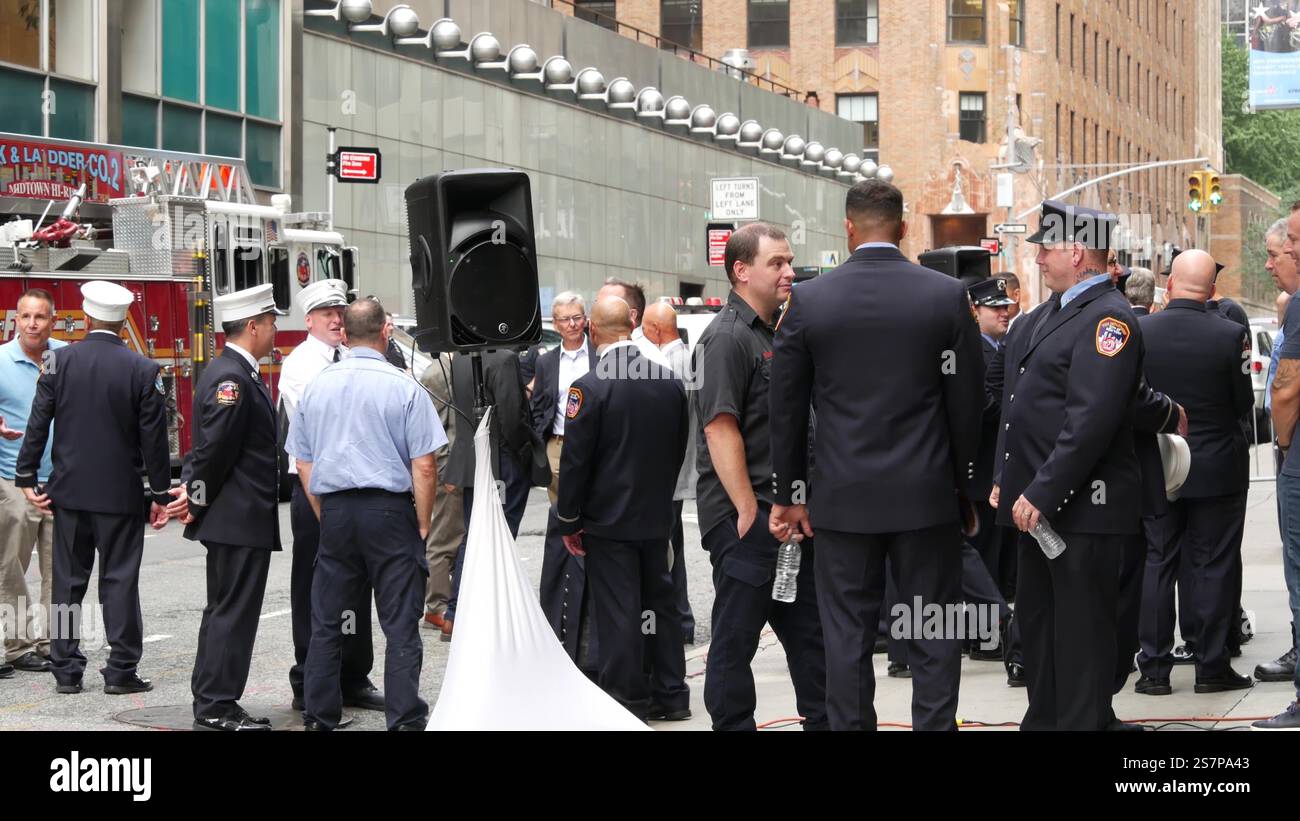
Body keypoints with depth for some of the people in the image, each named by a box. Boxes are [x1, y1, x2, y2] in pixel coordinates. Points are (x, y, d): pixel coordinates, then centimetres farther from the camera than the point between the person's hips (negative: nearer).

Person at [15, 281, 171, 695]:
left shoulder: (59, 361, -3)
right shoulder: (144, 371, -7)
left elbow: (37, 424, -2)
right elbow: (154, 439, -5)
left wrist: (27, 478, 6)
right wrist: (160, 495, 2)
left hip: (69, 490, 2)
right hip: (121, 492, -2)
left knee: (68, 581, 9)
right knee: (119, 581, 3)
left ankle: (66, 669, 11)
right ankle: (121, 670, 1)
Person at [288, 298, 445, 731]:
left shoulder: (316, 387, 6)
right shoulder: (404, 388, -7)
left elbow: (303, 464, 11)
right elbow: (424, 467, -9)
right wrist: (422, 524, 0)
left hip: (335, 513, 4)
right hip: (389, 510, -4)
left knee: (327, 623, 11)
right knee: (400, 624, 1)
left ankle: (319, 717, 15)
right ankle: (404, 719, 0)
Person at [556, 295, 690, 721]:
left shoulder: (590, 387, -16)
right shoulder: (670, 383, 1)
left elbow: (575, 461, -14)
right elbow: (679, 449, 10)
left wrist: (569, 521, -4)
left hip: (609, 519, -6)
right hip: (657, 517, 6)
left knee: (618, 611, 1)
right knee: (660, 602, 15)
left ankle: (628, 698, 5)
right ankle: (670, 694, 21)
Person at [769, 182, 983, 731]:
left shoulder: (808, 300, -3)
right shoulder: (947, 295, -4)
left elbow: (786, 407, 2)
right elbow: (969, 401, 0)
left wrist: (790, 492, 10)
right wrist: (962, 481, 11)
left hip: (843, 498, 0)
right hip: (927, 495, 0)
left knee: (847, 636, 6)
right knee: (933, 641, 7)